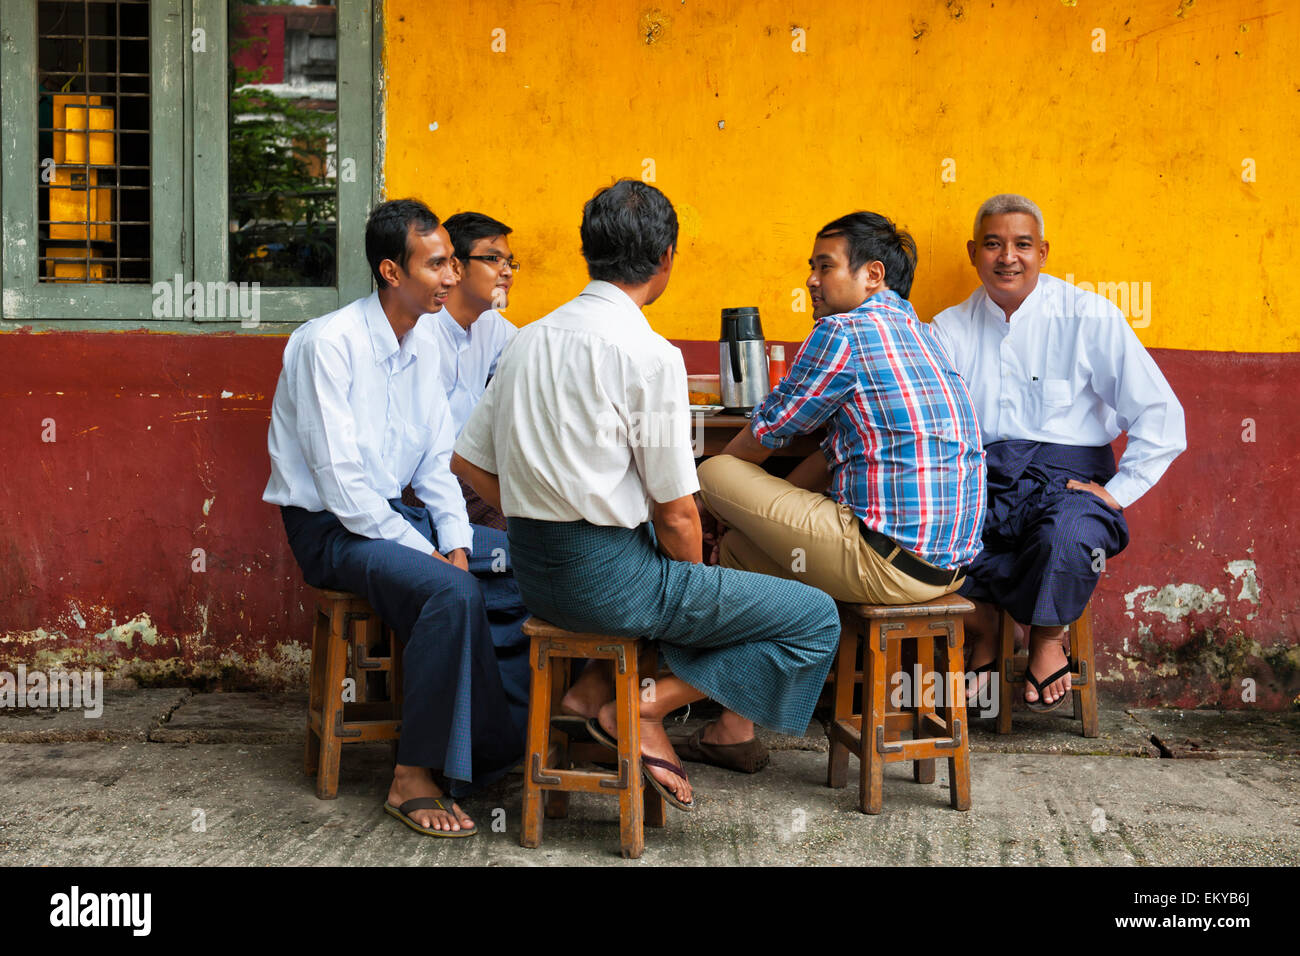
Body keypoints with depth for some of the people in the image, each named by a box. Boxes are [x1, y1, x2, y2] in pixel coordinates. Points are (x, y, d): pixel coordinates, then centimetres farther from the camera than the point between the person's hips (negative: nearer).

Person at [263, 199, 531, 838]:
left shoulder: (424, 346, 7)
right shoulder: (328, 342, -18)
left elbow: (437, 462, 12)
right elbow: (340, 480, -22)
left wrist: (456, 544, -5)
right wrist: (428, 553, -21)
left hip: (397, 514, 8)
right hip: (330, 528, -8)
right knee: (454, 593, -31)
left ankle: (507, 734, 3)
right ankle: (413, 779, -22)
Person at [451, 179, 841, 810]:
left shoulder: (531, 337, 8)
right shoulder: (651, 355, -14)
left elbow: (469, 463, 13)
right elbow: (676, 514, -12)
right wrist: (692, 599, 6)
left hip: (534, 570, 8)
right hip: (608, 576, -8)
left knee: (677, 572, 36)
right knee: (817, 620, -2)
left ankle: (597, 685, 14)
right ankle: (645, 705, -6)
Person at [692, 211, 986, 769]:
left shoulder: (845, 332, -9)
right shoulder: (915, 331, 20)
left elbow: (763, 437, -1)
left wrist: (717, 488, 19)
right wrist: (756, 508, 21)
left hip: (886, 564, -10)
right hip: (949, 564, 10)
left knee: (714, 476, 1)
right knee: (741, 544, 22)